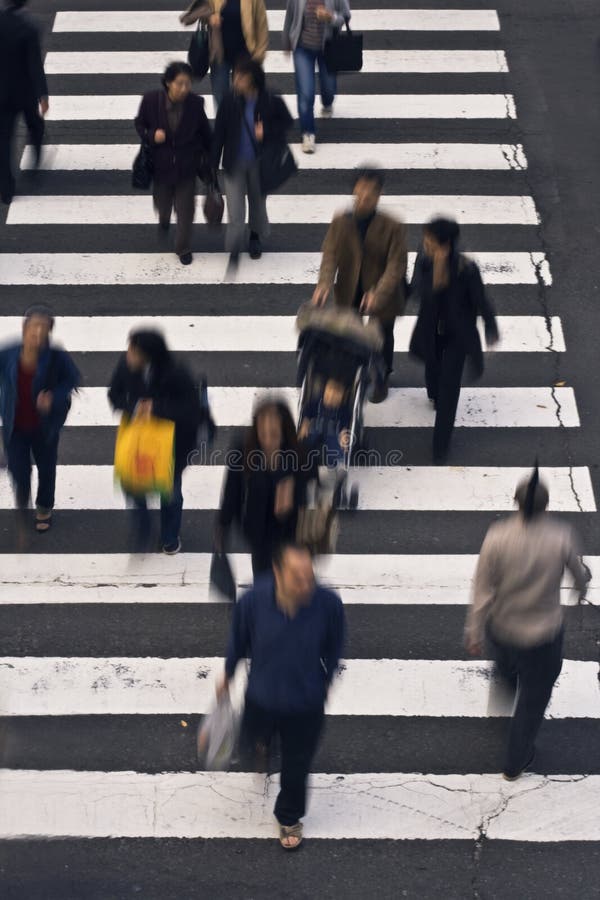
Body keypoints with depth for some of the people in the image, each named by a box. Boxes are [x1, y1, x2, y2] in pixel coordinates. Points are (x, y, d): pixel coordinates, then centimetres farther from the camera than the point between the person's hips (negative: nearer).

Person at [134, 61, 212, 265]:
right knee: (162, 202, 22)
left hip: (187, 166, -1)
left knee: (185, 210, 5)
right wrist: (151, 135, -23)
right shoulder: (151, 100, -19)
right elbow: (140, 124, -2)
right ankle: (164, 219, 59)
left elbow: (205, 132, -2)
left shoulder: (195, 103, -17)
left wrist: (209, 157, 7)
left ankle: (183, 248, 27)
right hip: (161, 164, 1)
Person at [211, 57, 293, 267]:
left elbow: (286, 123, 0)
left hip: (259, 162, 1)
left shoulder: (271, 102, -17)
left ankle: (256, 237, 48)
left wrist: (267, 132, -20)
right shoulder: (230, 101, -14)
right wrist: (213, 165, -5)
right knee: (235, 210, -4)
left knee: (258, 202, 22)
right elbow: (219, 133, -7)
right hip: (235, 163, -1)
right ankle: (234, 251, 7)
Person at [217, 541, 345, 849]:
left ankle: (289, 817, 48)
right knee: (252, 742, 31)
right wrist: (228, 674, 9)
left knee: (296, 767, 18)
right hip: (262, 697, 1)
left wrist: (326, 680, 10)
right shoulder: (253, 600, -30)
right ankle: (259, 738, 71)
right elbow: (238, 639, -7)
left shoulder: (328, 604, -30)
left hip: (306, 704, -1)